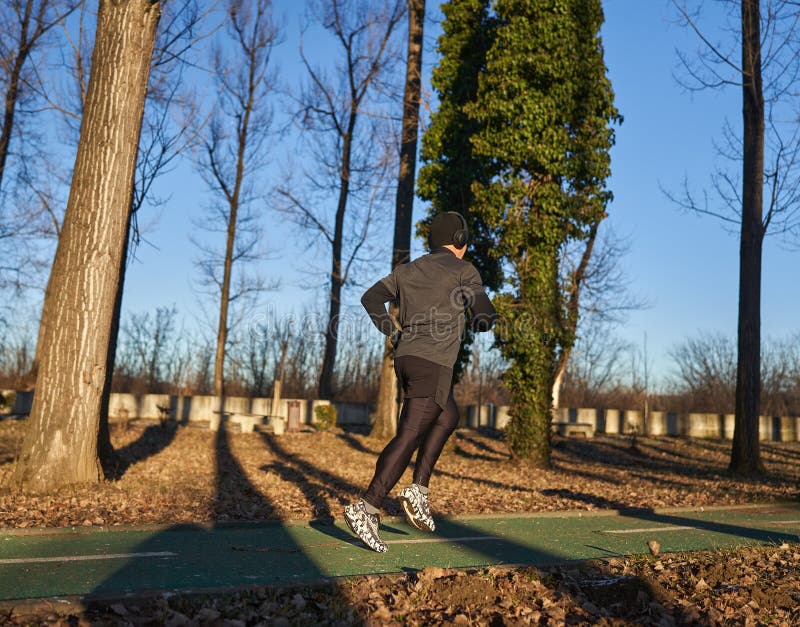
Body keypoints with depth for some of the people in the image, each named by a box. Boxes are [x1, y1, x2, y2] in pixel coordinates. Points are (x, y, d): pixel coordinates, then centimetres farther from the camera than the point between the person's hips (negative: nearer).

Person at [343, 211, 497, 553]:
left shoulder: (408, 270, 19)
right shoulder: (464, 270, 3)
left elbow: (370, 298, 11)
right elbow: (487, 318, -1)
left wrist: (393, 331, 14)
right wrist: (475, 320, 21)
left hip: (405, 358, 7)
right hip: (433, 363, -7)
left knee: (449, 417, 24)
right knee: (409, 437, -9)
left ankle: (418, 490, 13)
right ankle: (366, 508, -16)